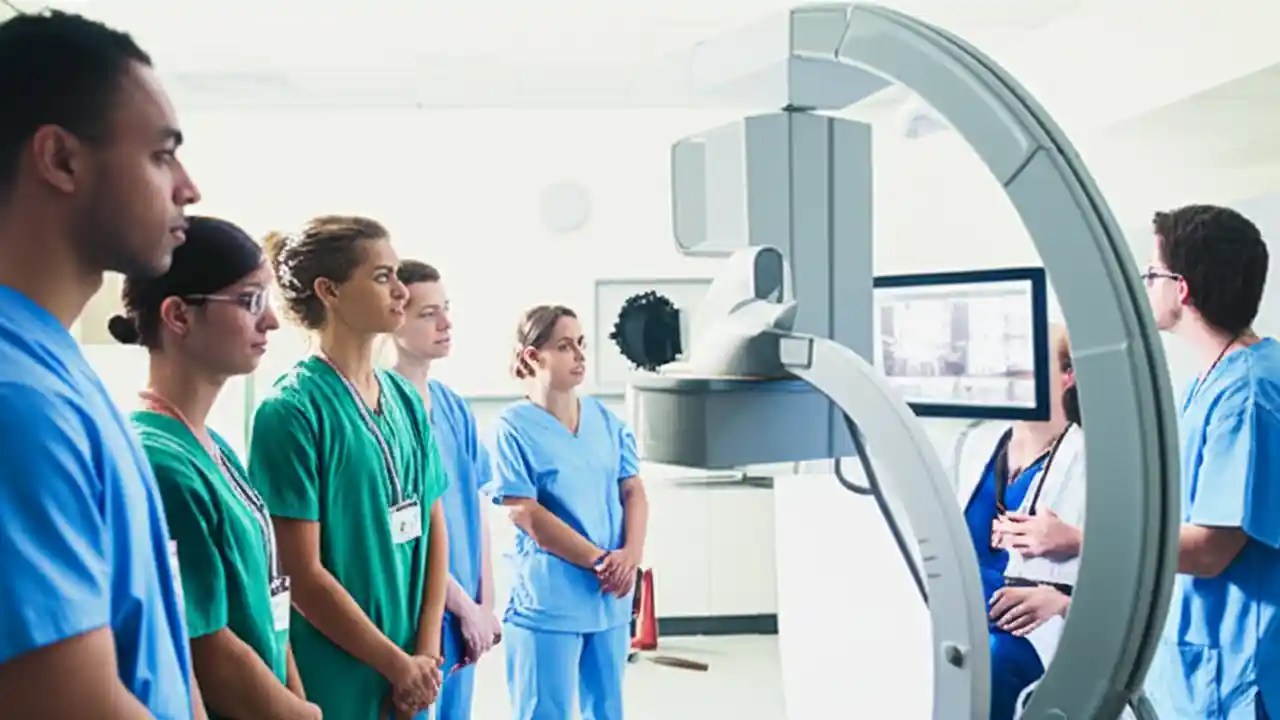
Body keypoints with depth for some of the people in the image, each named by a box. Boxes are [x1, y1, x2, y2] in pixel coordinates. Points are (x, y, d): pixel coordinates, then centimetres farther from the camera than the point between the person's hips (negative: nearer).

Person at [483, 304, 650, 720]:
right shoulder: (515, 427, -10)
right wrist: (599, 560, -14)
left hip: (611, 597, 6)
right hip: (548, 599, -5)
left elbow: (634, 492, 7)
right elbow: (524, 513, -14)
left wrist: (630, 555, -10)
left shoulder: (606, 419, 7)